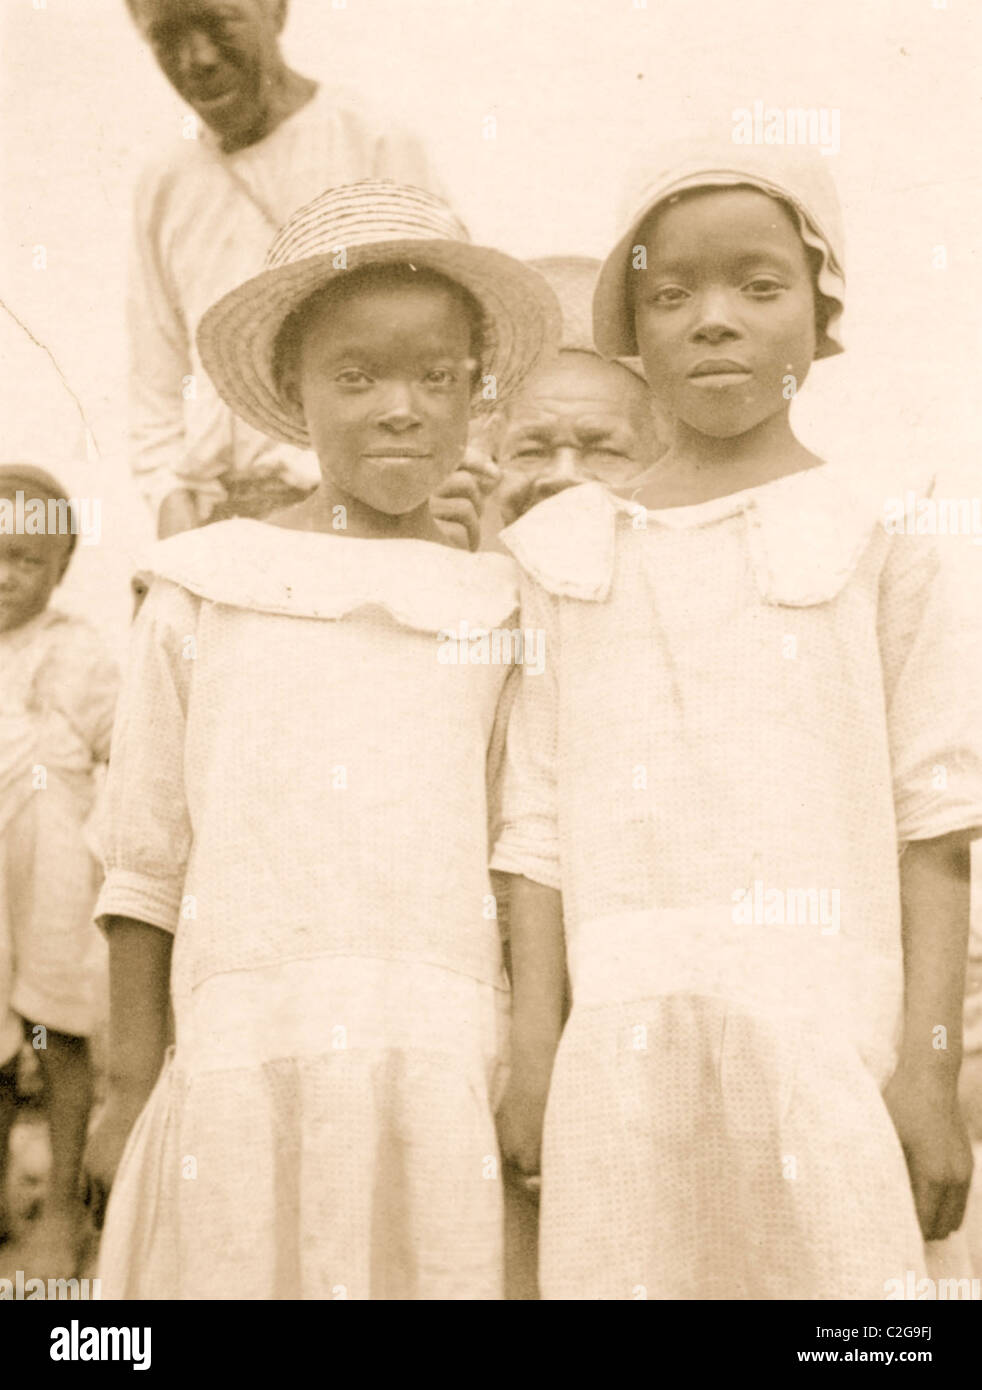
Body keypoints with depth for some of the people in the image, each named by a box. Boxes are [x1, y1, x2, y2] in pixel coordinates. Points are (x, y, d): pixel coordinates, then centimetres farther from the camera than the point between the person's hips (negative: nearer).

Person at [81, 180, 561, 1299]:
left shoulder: (498, 608, 7)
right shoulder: (204, 587, 4)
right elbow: (144, 858, 7)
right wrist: (131, 1085, 7)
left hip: (451, 1071, 1)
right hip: (242, 1065, 0)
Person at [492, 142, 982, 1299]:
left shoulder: (873, 536, 4)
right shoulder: (569, 553, 10)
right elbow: (541, 822, 8)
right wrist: (533, 1052, 3)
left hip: (835, 1041, -1)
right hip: (629, 1052, 2)